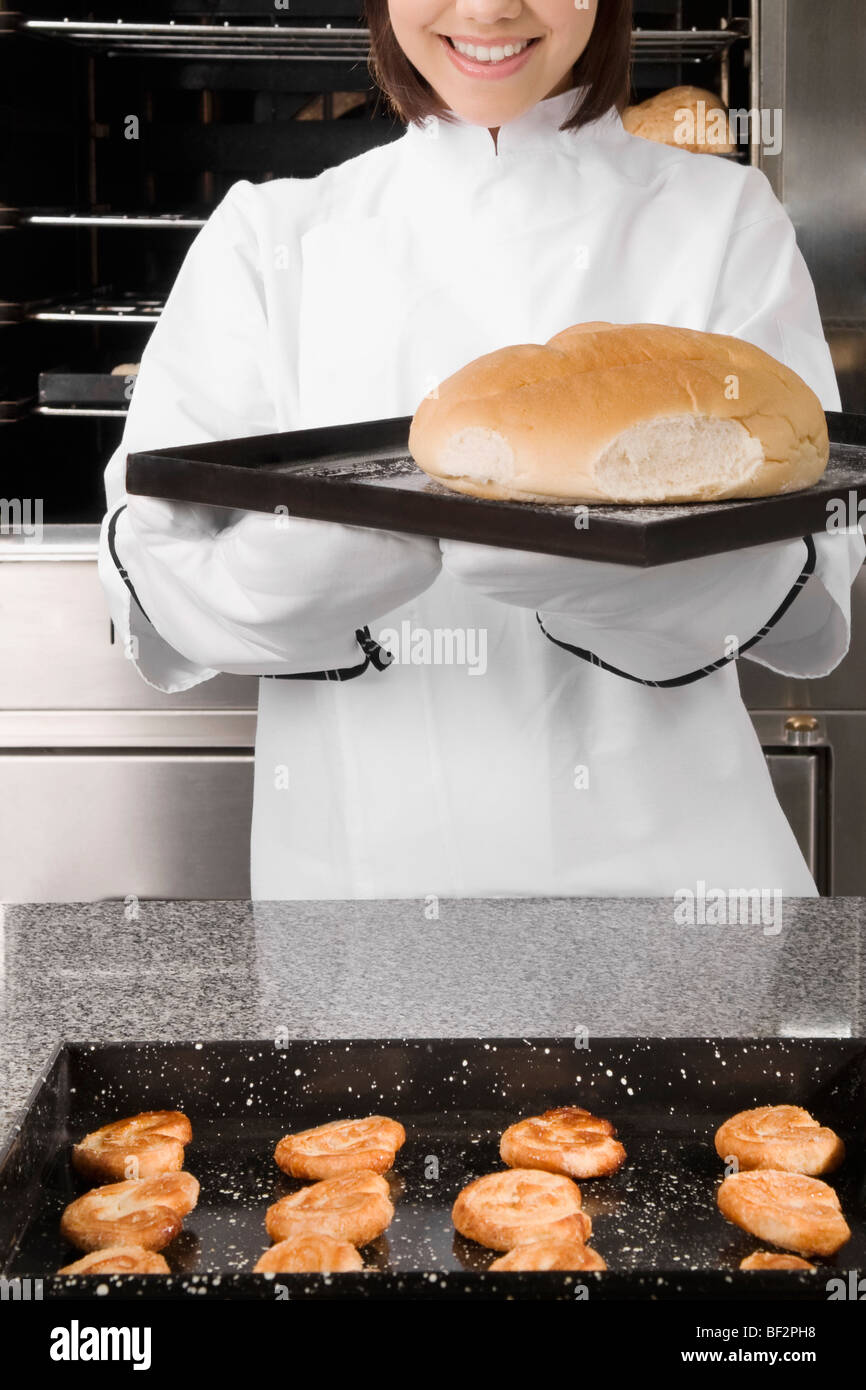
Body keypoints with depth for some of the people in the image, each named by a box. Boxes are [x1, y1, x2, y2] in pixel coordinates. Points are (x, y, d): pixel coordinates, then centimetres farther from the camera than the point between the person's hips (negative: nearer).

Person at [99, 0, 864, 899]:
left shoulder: (722, 218, -1)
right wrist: (299, 577, -31)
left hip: (649, 850, 0)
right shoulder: (269, 239, 1)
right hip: (357, 856, 1)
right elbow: (151, 583, -8)